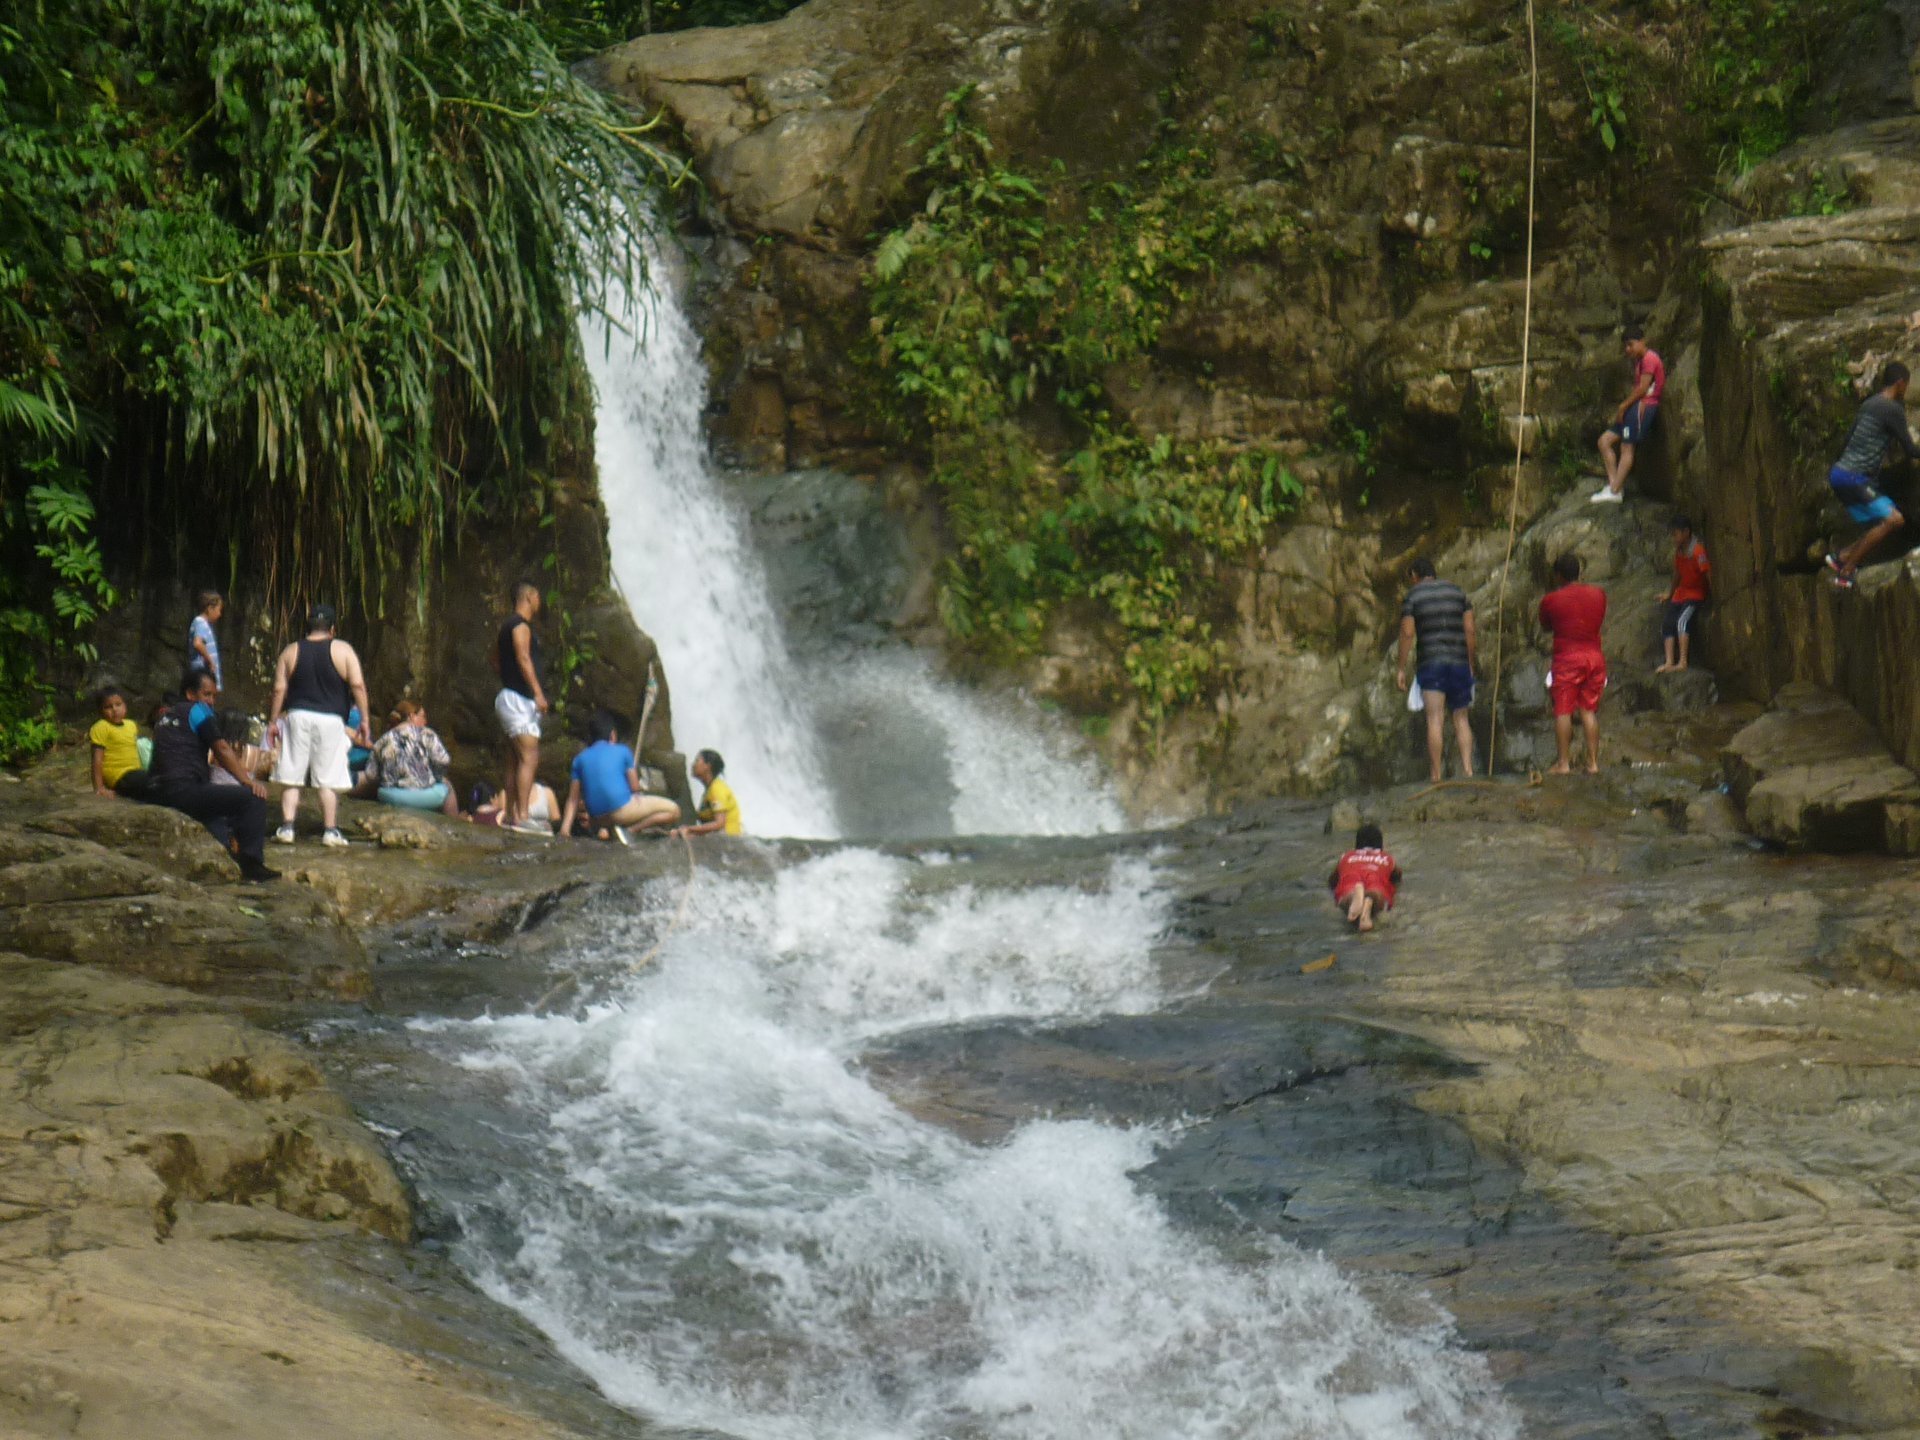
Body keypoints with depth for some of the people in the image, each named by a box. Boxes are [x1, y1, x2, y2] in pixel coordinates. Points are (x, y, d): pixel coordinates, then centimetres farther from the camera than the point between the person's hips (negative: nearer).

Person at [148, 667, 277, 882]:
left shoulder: (165, 718, 26)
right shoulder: (198, 711, 2)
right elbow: (222, 751, -5)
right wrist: (248, 781, -5)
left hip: (157, 795, 9)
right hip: (183, 790, -9)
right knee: (253, 798, -12)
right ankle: (252, 865, -16)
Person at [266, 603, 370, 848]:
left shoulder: (291, 651, 6)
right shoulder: (343, 650, 1)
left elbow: (279, 689, 4)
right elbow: (357, 685, -7)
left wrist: (273, 721, 10)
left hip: (298, 717, 1)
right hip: (330, 719, -1)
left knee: (291, 777, 5)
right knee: (328, 780, 2)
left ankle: (287, 827, -2)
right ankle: (330, 830, 2)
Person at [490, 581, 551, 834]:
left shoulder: (508, 625, 19)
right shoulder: (520, 625, -12)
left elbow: (495, 659, 28)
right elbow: (523, 658, -23)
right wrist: (538, 692, -27)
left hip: (510, 697, 11)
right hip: (519, 699, -11)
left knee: (515, 761, 11)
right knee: (529, 758, -15)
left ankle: (511, 815, 12)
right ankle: (523, 816, -21)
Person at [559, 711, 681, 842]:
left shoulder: (580, 759, 14)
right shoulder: (622, 751, 7)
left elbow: (573, 799, 9)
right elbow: (635, 787, 9)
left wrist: (565, 828, 7)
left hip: (596, 819, 4)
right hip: (621, 810, -4)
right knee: (673, 810, 6)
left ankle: (605, 830, 3)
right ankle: (627, 830, -11)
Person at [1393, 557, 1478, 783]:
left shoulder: (1412, 596, 2)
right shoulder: (1458, 592, 11)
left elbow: (1407, 634, -4)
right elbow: (1470, 631, 7)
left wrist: (1400, 668, 0)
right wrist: (1472, 663, 13)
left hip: (1430, 663, -3)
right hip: (1459, 662, 3)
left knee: (1435, 719, -6)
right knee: (1461, 718, 9)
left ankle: (1436, 774, -10)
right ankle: (1467, 768, -4)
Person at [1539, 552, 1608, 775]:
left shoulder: (1550, 600, -6)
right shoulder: (1598, 594, 5)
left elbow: (1545, 628, 9)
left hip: (1567, 658, -4)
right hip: (1594, 656, 4)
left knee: (1563, 711, 0)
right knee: (1589, 710, 8)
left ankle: (1564, 762, -4)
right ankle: (1593, 762, 5)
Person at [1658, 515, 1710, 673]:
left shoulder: (1698, 551, -19)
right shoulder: (1679, 551, 7)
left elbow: (1708, 573, -20)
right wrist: (1670, 594, 32)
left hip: (1696, 594, -8)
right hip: (1681, 593, 8)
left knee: (1682, 620, -29)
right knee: (1667, 623, -8)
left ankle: (1682, 662, -30)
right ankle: (1670, 662, -11)